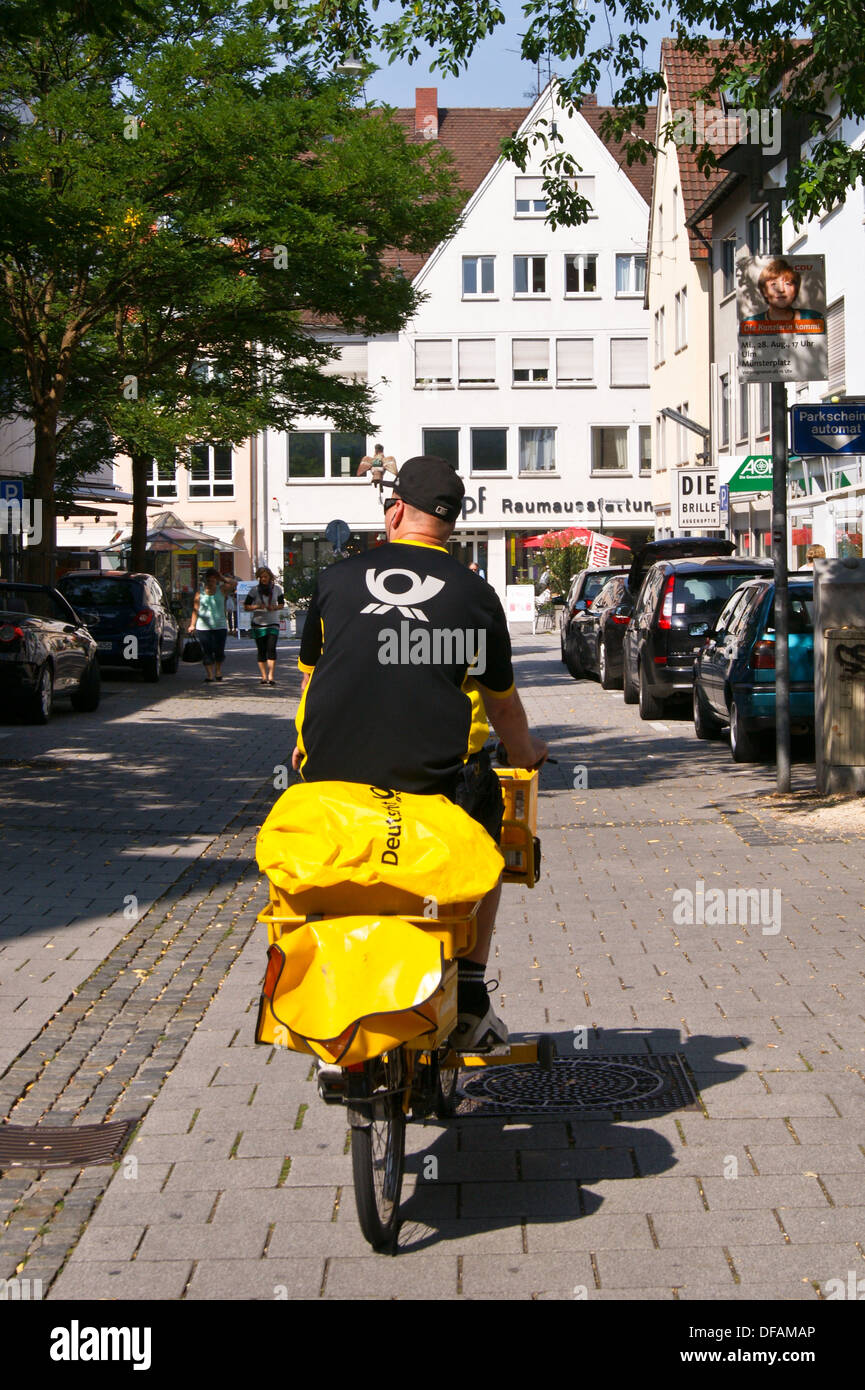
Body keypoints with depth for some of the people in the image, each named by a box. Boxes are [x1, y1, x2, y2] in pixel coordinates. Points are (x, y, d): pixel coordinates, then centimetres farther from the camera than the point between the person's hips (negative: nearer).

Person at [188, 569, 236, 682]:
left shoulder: (221, 590, 7)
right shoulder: (200, 593, 5)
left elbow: (234, 583, -5)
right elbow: (195, 610, 4)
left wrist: (223, 578, -12)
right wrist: (192, 624, -4)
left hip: (220, 626, 1)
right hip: (203, 627, -1)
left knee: (219, 651, -1)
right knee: (207, 652, -5)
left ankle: (218, 670, 25)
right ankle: (210, 675, -1)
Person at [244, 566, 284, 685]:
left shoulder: (277, 589, 4)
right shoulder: (254, 590, -1)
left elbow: (282, 604, 14)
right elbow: (246, 607, 0)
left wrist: (275, 607, -9)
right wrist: (257, 606, -18)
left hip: (273, 623, 0)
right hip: (258, 624, 0)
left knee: (271, 648, -15)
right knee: (262, 651, 2)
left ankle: (271, 676, -18)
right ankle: (264, 677, 11)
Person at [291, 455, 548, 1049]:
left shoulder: (337, 578, 11)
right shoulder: (475, 594, 8)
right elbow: (503, 704, 19)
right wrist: (528, 752, 41)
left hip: (331, 776, 1)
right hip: (434, 774, -1)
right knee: (488, 818, 28)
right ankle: (470, 991, 22)